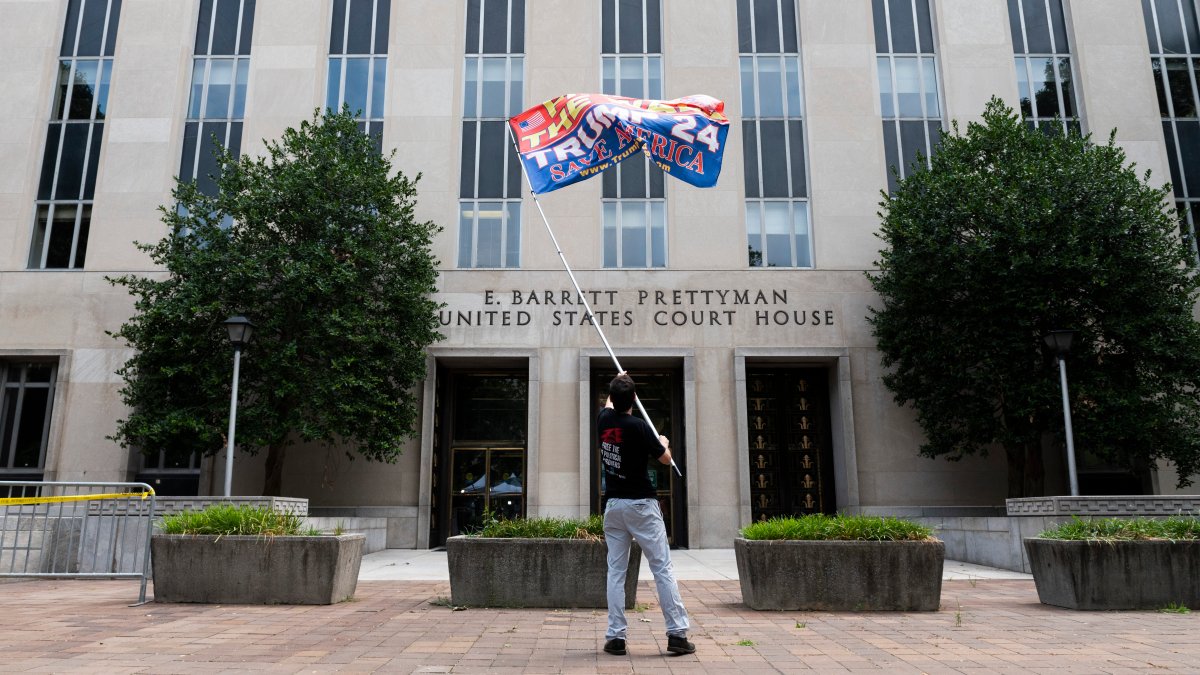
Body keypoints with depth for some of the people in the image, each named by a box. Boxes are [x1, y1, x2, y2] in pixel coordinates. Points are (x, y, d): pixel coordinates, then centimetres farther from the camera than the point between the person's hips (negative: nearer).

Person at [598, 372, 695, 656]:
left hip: (613, 506, 5)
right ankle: (677, 634, -2)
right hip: (642, 505, -5)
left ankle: (615, 636, 6)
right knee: (663, 569, -1)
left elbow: (609, 403, 29)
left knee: (615, 571, 7)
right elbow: (666, 458, -2)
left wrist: (617, 382, 46)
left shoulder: (604, 419, 2)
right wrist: (664, 443, 20)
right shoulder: (638, 426, -13)